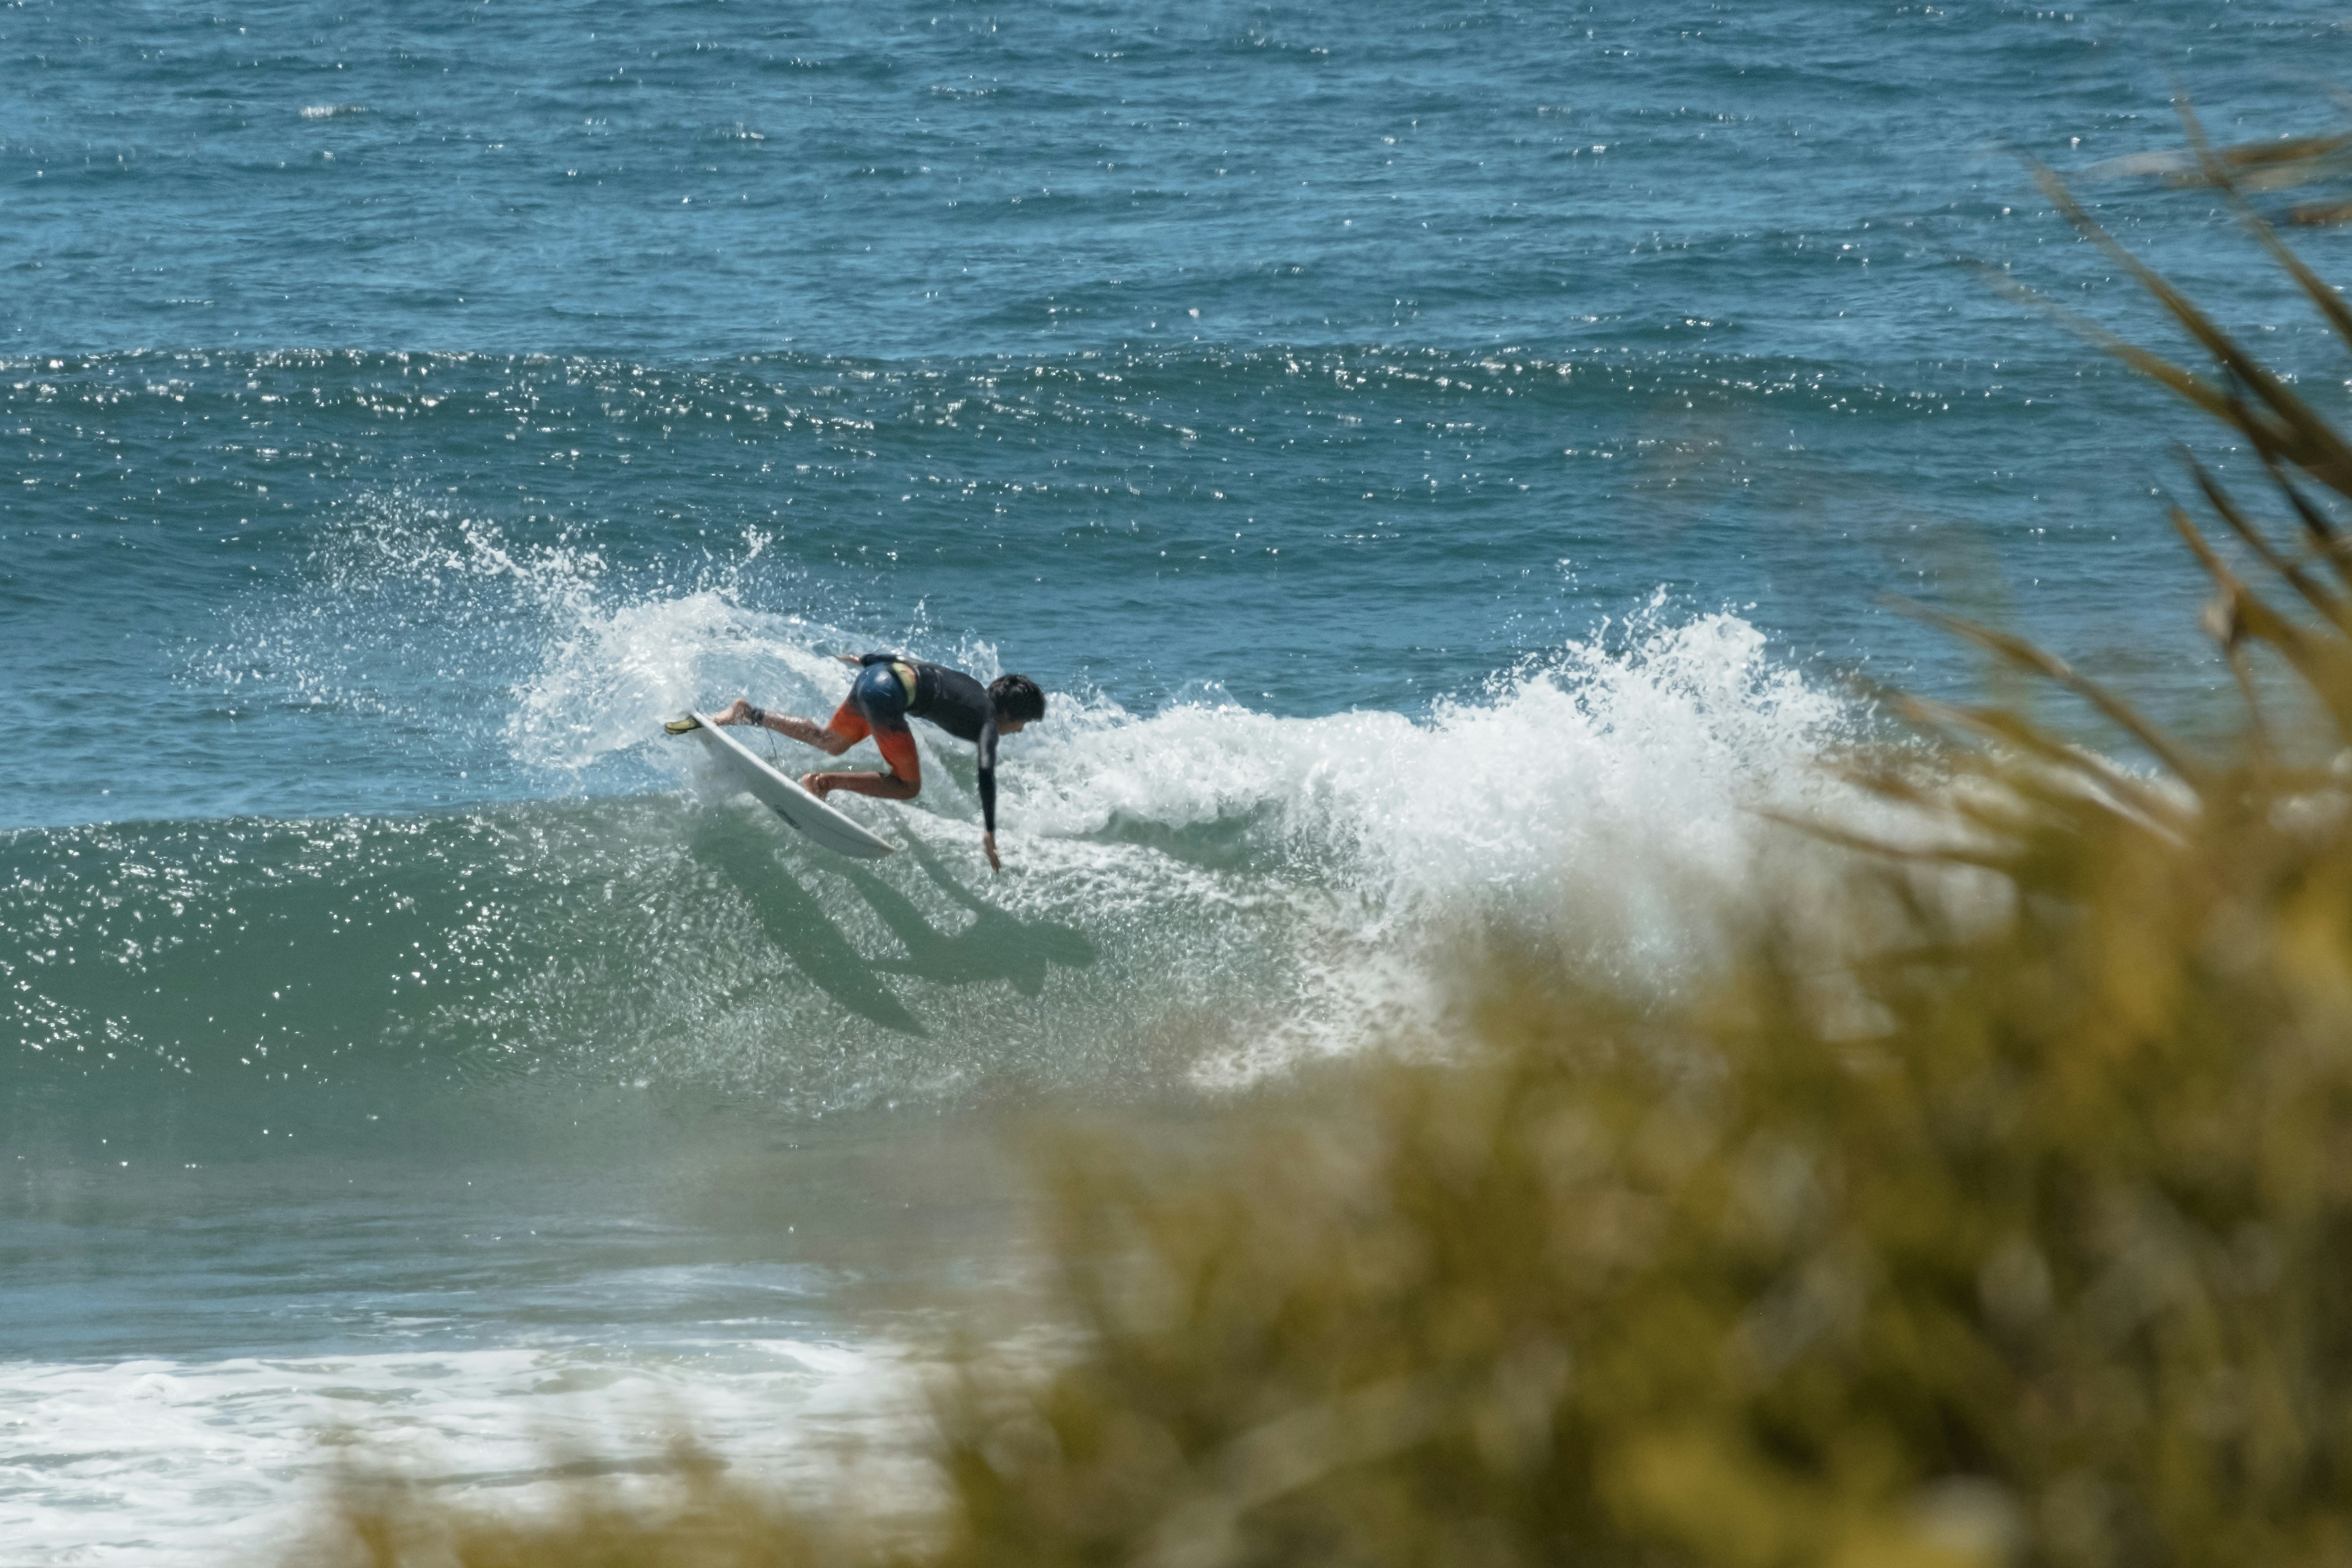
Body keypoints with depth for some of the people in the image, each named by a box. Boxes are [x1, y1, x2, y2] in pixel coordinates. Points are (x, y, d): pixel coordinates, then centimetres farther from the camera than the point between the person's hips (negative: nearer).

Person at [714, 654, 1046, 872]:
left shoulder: (971, 687, 22)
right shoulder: (988, 724, 0)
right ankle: (828, 782, -12)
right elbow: (986, 775, -14)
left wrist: (866, 659, 39)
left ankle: (749, 714, 20)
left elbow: (907, 658, 28)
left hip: (874, 674, 9)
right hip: (888, 695, -9)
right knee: (908, 787, -1)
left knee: (830, 742, 29)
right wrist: (989, 834, -17)